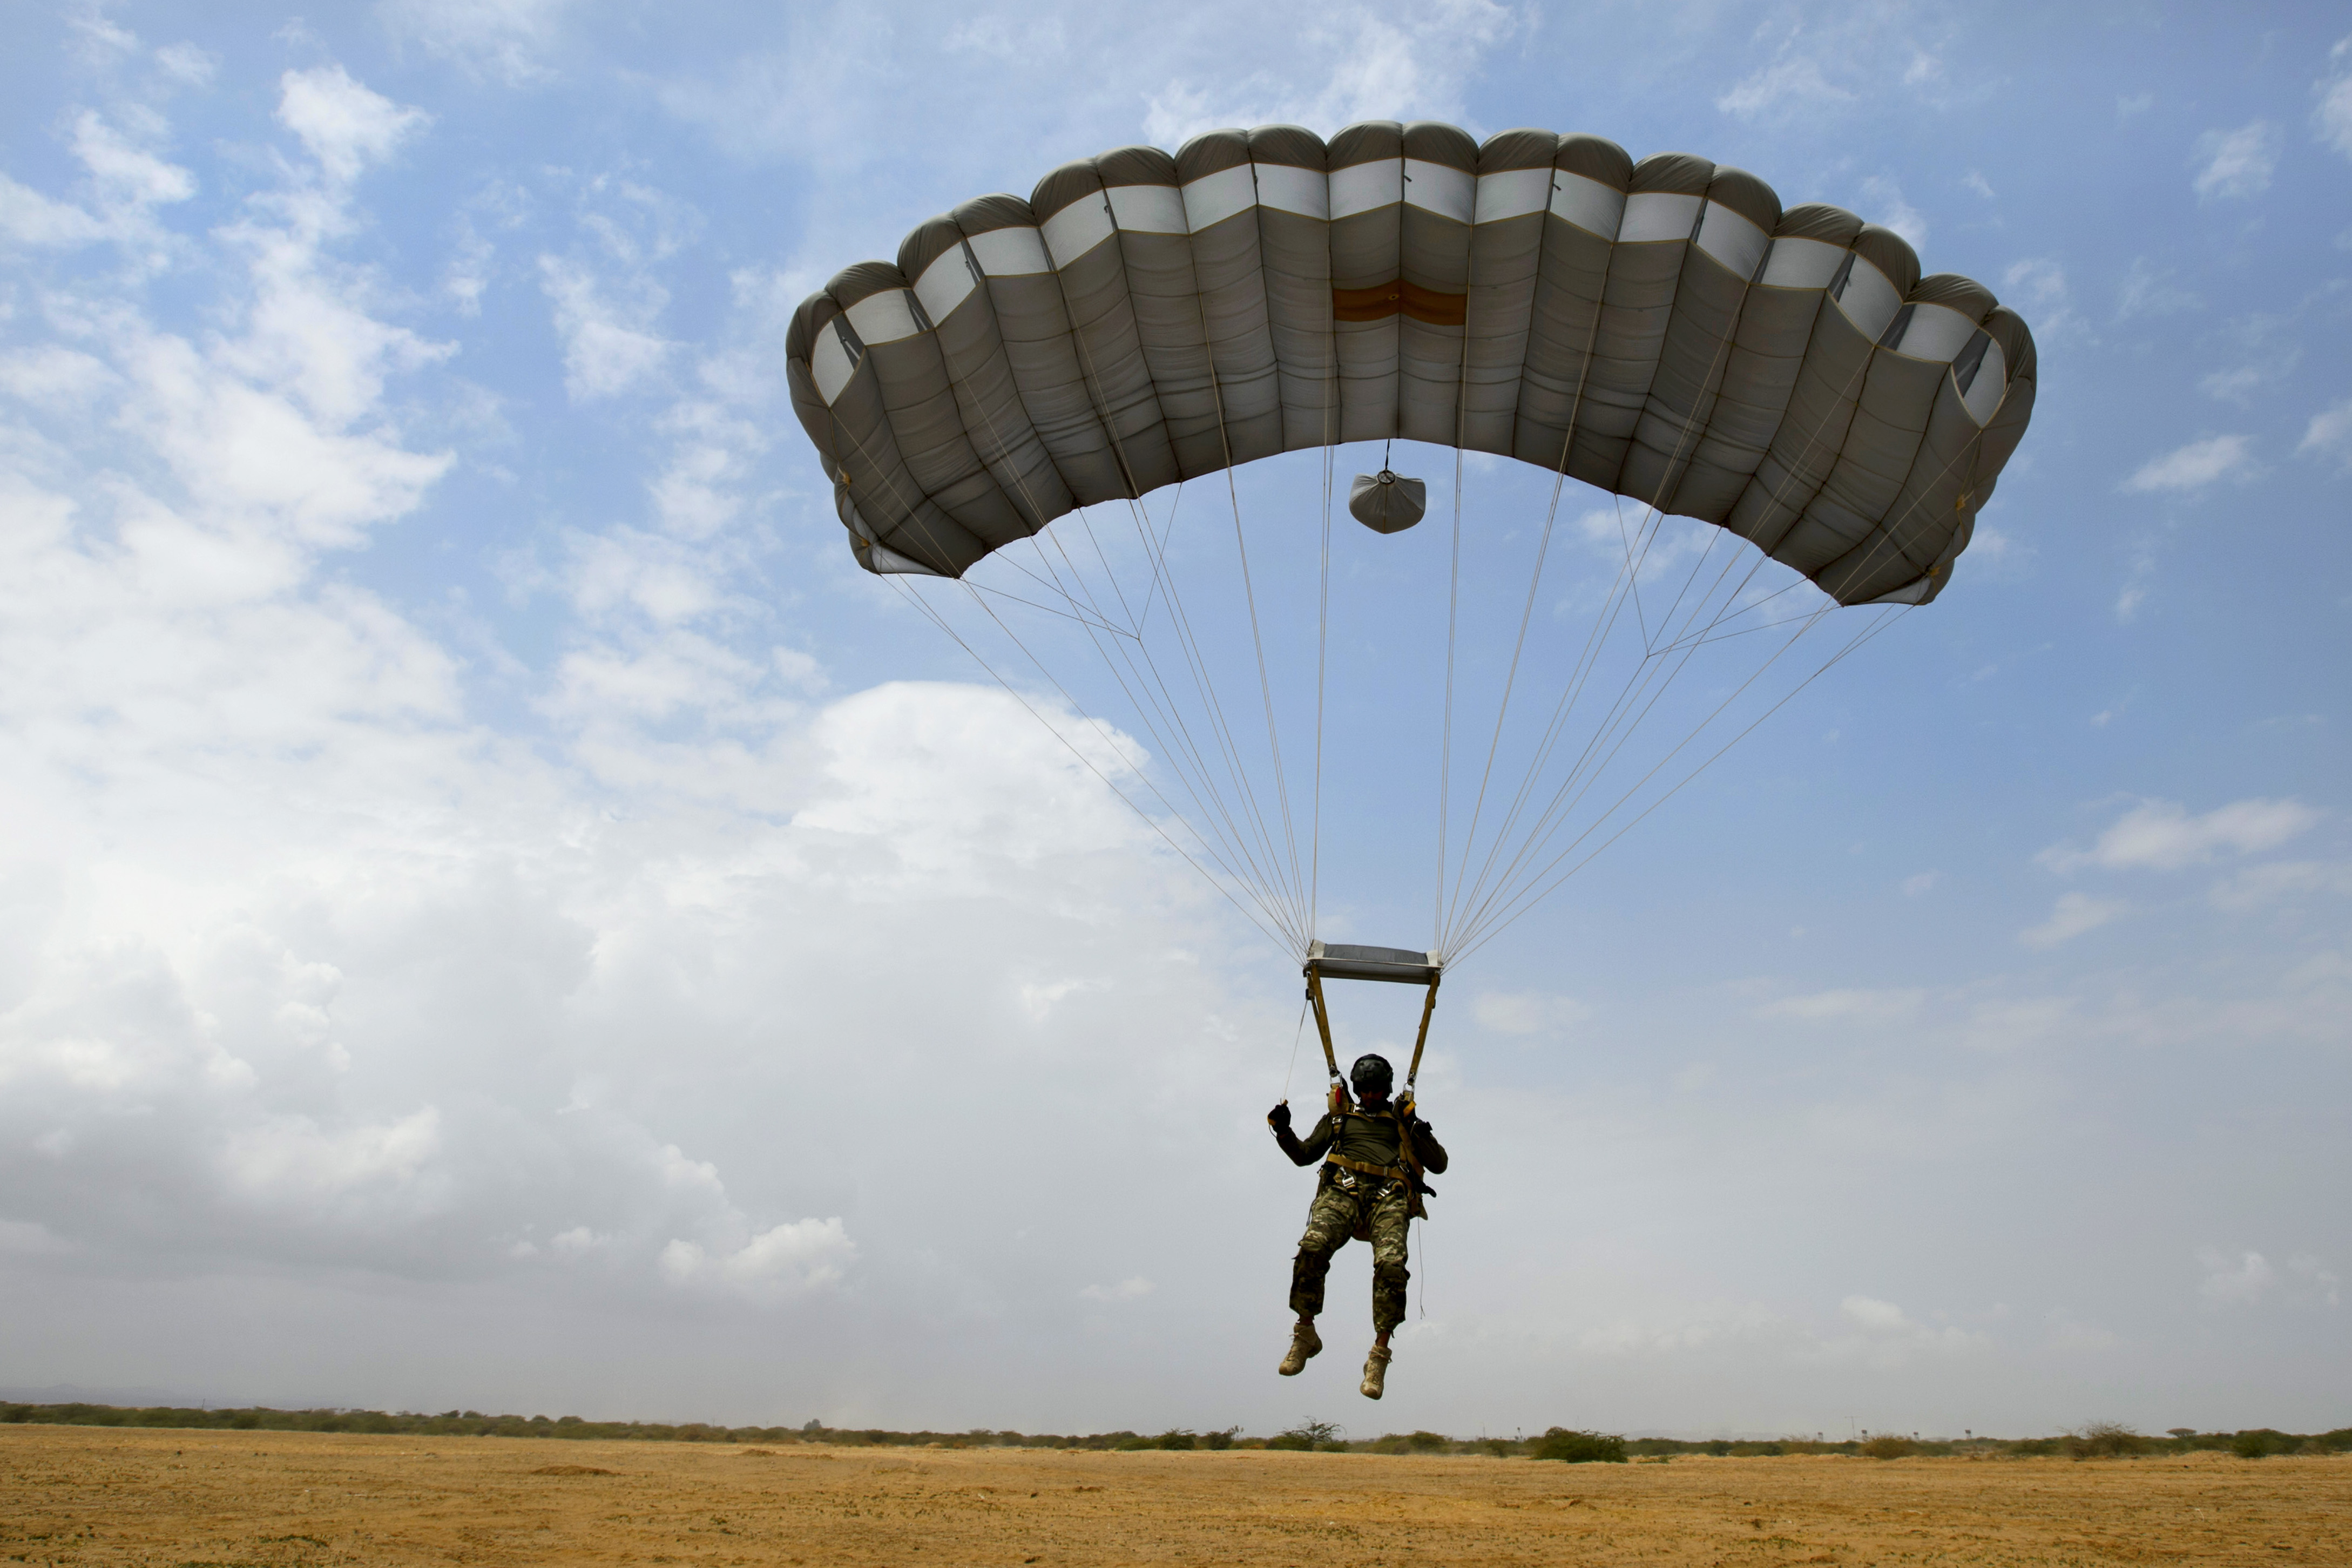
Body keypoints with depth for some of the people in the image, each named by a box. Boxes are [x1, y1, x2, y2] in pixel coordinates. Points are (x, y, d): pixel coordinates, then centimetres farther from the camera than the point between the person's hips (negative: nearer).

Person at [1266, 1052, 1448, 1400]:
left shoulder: (1403, 1121, 27)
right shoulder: (1339, 1117, 30)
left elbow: (1439, 1164, 19)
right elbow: (1304, 1155, 28)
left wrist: (1417, 1129, 3)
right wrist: (1283, 1131, 9)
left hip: (1389, 1196, -1)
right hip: (1343, 1191, 1)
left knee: (1391, 1264, -30)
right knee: (1313, 1246, -30)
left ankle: (1379, 1353, -20)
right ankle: (1306, 1333, -14)